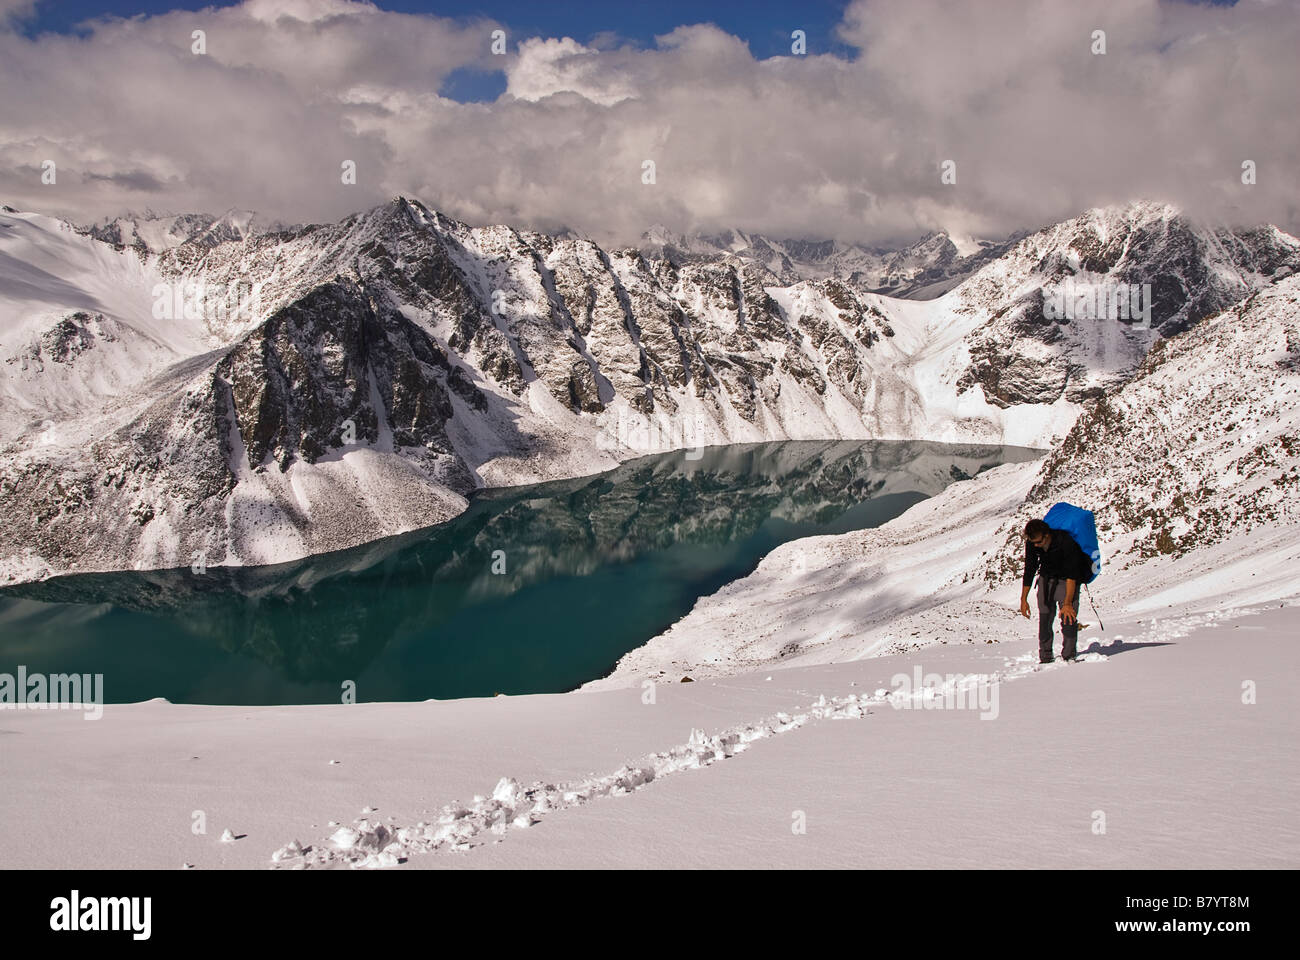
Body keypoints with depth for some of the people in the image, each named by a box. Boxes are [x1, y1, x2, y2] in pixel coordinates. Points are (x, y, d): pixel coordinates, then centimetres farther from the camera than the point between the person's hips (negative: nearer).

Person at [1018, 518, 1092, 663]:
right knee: (1044, 619, -4)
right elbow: (1029, 571, -2)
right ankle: (1045, 658, 2)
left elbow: (1072, 575, -28)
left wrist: (1068, 603, -33)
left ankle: (1069, 656, -10)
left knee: (1068, 618, -17)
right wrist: (1023, 599, -3)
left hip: (1067, 580, -4)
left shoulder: (1065, 541, -29)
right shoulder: (1031, 543, -15)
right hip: (1046, 578, 4)